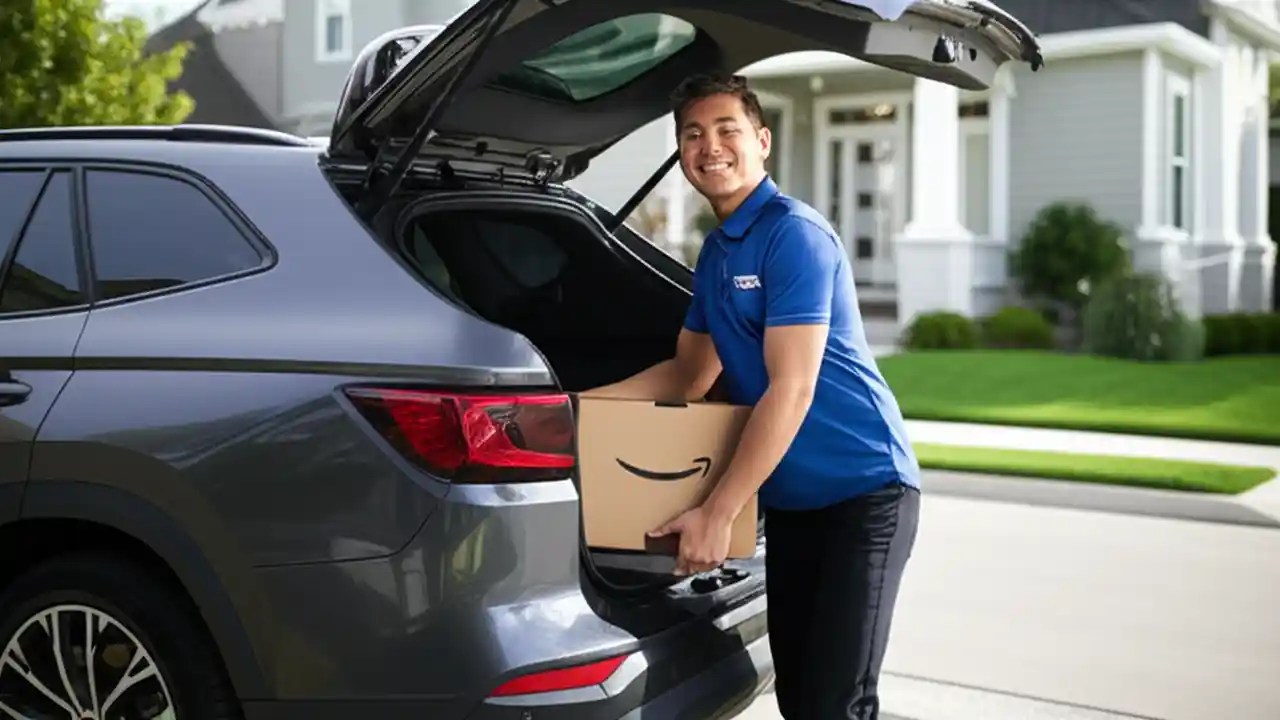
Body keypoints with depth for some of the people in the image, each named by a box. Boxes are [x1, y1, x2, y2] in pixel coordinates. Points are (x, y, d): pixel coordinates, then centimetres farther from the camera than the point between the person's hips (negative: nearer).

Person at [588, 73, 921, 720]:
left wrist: (717, 514, -21)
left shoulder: (795, 234, -16)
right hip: (789, 497, 8)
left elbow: (790, 391, -21)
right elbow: (688, 376, 20)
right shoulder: (715, 253, 12)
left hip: (863, 489, -8)